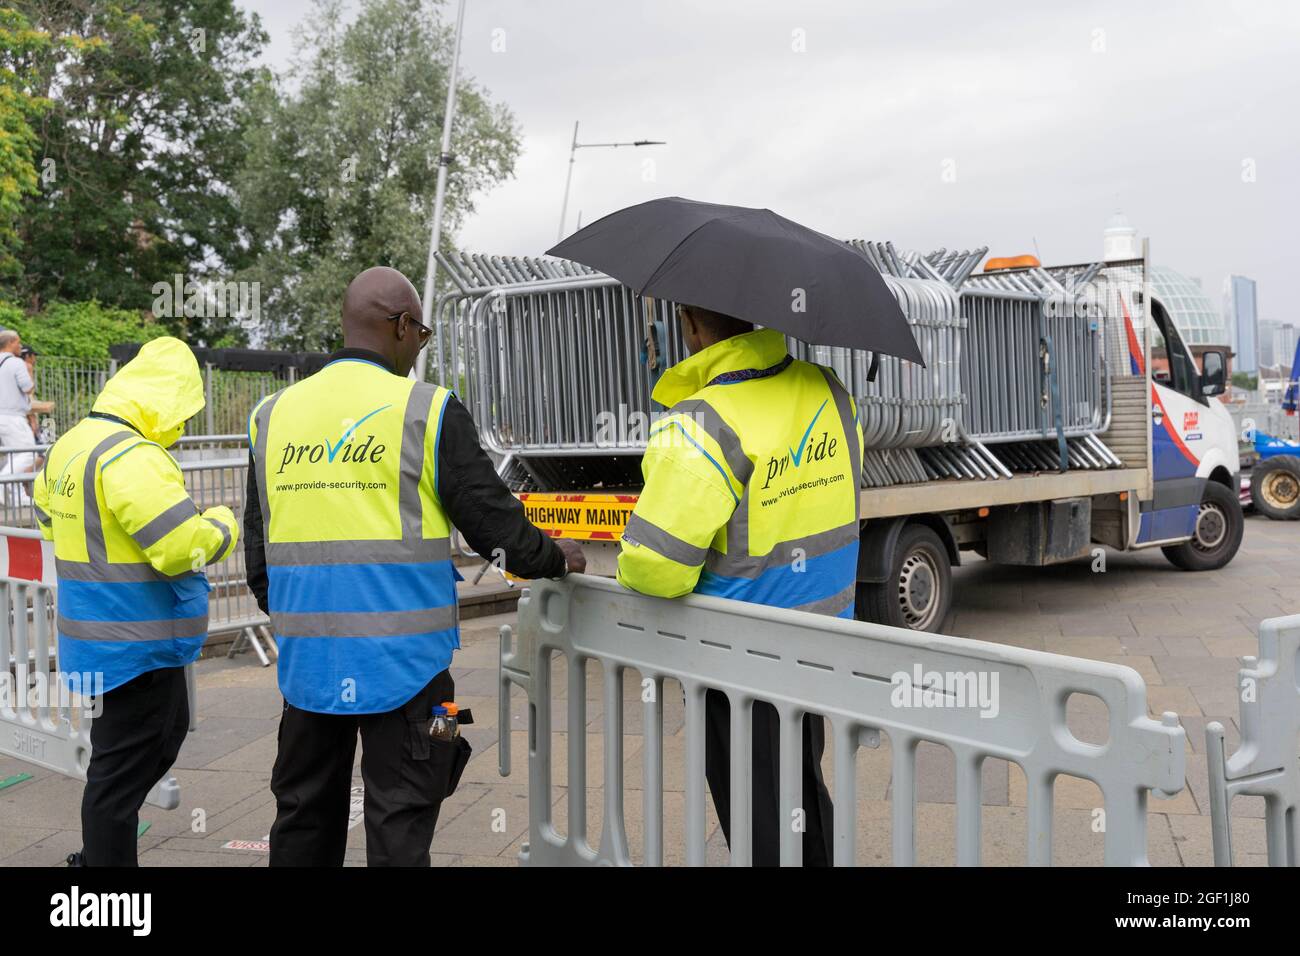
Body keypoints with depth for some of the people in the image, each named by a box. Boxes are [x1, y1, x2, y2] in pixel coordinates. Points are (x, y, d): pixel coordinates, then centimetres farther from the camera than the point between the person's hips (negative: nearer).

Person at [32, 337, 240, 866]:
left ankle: (99, 851, 34)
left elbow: (48, 513, 24)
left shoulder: (70, 445, 8)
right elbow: (184, 547, -26)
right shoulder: (131, 457, -23)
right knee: (124, 767, 2)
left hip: (102, 637, 10)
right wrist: (222, 525, -7)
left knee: (167, 729, 25)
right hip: (136, 643, -10)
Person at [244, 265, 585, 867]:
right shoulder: (427, 411, -9)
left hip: (306, 658, 5)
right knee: (398, 825, 5)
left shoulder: (273, 415, 6)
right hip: (400, 658, -5)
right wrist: (555, 559, 13)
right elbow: (495, 523, -6)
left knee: (304, 818, 18)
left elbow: (257, 552, 11)